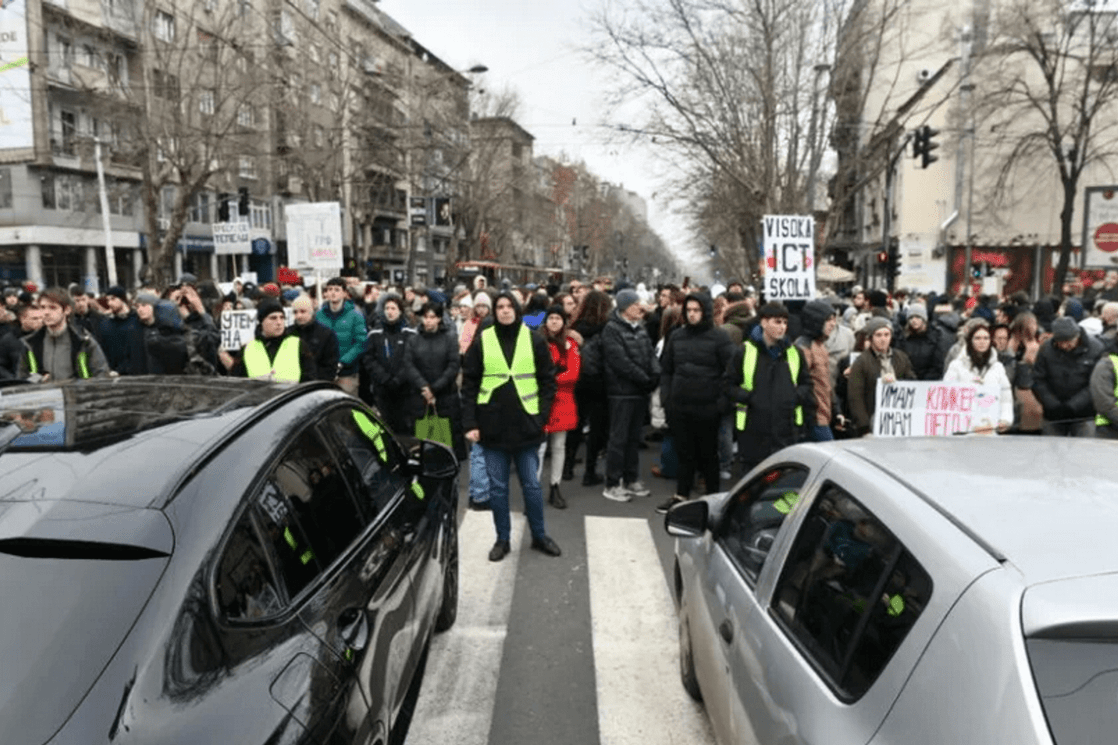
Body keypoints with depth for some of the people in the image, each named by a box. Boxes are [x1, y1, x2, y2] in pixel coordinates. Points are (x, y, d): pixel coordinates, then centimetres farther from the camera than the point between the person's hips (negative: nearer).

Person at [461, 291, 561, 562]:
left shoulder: (534, 341, 1)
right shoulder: (482, 341, 0)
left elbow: (548, 381, 5)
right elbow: (469, 384, 0)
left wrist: (541, 415, -3)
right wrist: (470, 423, -5)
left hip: (526, 426, 0)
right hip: (493, 426, 0)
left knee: (532, 484, 9)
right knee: (497, 487, 9)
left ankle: (539, 535, 26)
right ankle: (502, 539, 23)